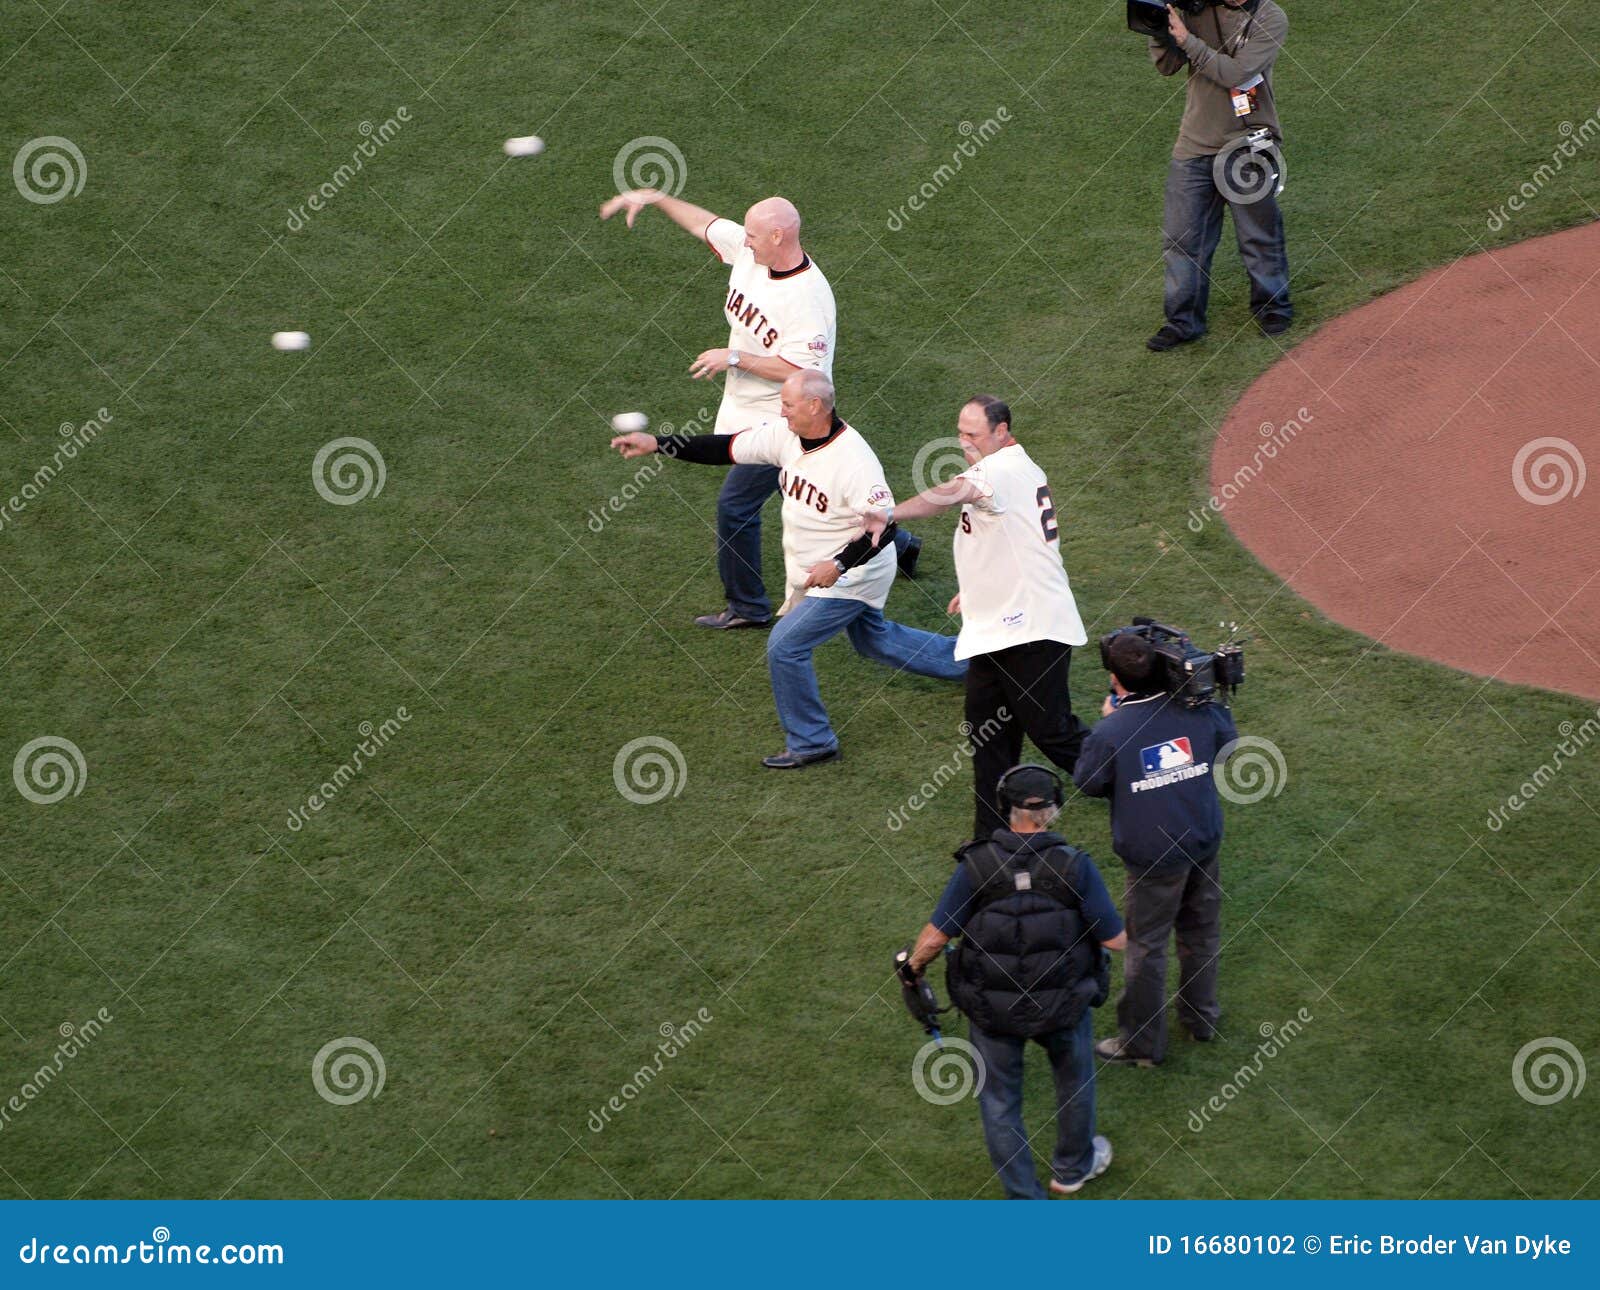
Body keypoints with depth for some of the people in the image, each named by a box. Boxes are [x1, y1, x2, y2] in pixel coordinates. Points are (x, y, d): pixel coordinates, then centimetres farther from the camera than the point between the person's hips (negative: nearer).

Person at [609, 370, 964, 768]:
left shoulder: (853, 458, -30)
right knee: (874, 641, 26)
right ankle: (966, 658, 45)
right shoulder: (785, 435, -7)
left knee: (785, 646, -11)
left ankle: (811, 743, 4)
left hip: (852, 576, -9)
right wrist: (657, 444, -12)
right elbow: (726, 447, -5)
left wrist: (839, 564, -36)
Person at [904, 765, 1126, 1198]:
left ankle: (1025, 1201, 25)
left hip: (993, 1008, 0)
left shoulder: (977, 866, -18)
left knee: (999, 1100, 19)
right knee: (1075, 1074, 30)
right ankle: (1073, 1166, 48)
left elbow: (933, 938, -15)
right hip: (1062, 1006, 0)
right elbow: (1115, 940, -14)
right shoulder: (1075, 866, -19)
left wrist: (913, 967, 7)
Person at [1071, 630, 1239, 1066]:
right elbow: (1227, 739, 10)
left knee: (1146, 945, 9)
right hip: (1204, 843, 5)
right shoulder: (1197, 712, -12)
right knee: (1201, 931, 24)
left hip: (1153, 857, -5)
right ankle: (1201, 1017, 41)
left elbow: (1086, 784, -6)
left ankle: (1142, 1042, 18)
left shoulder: (1111, 732, -24)